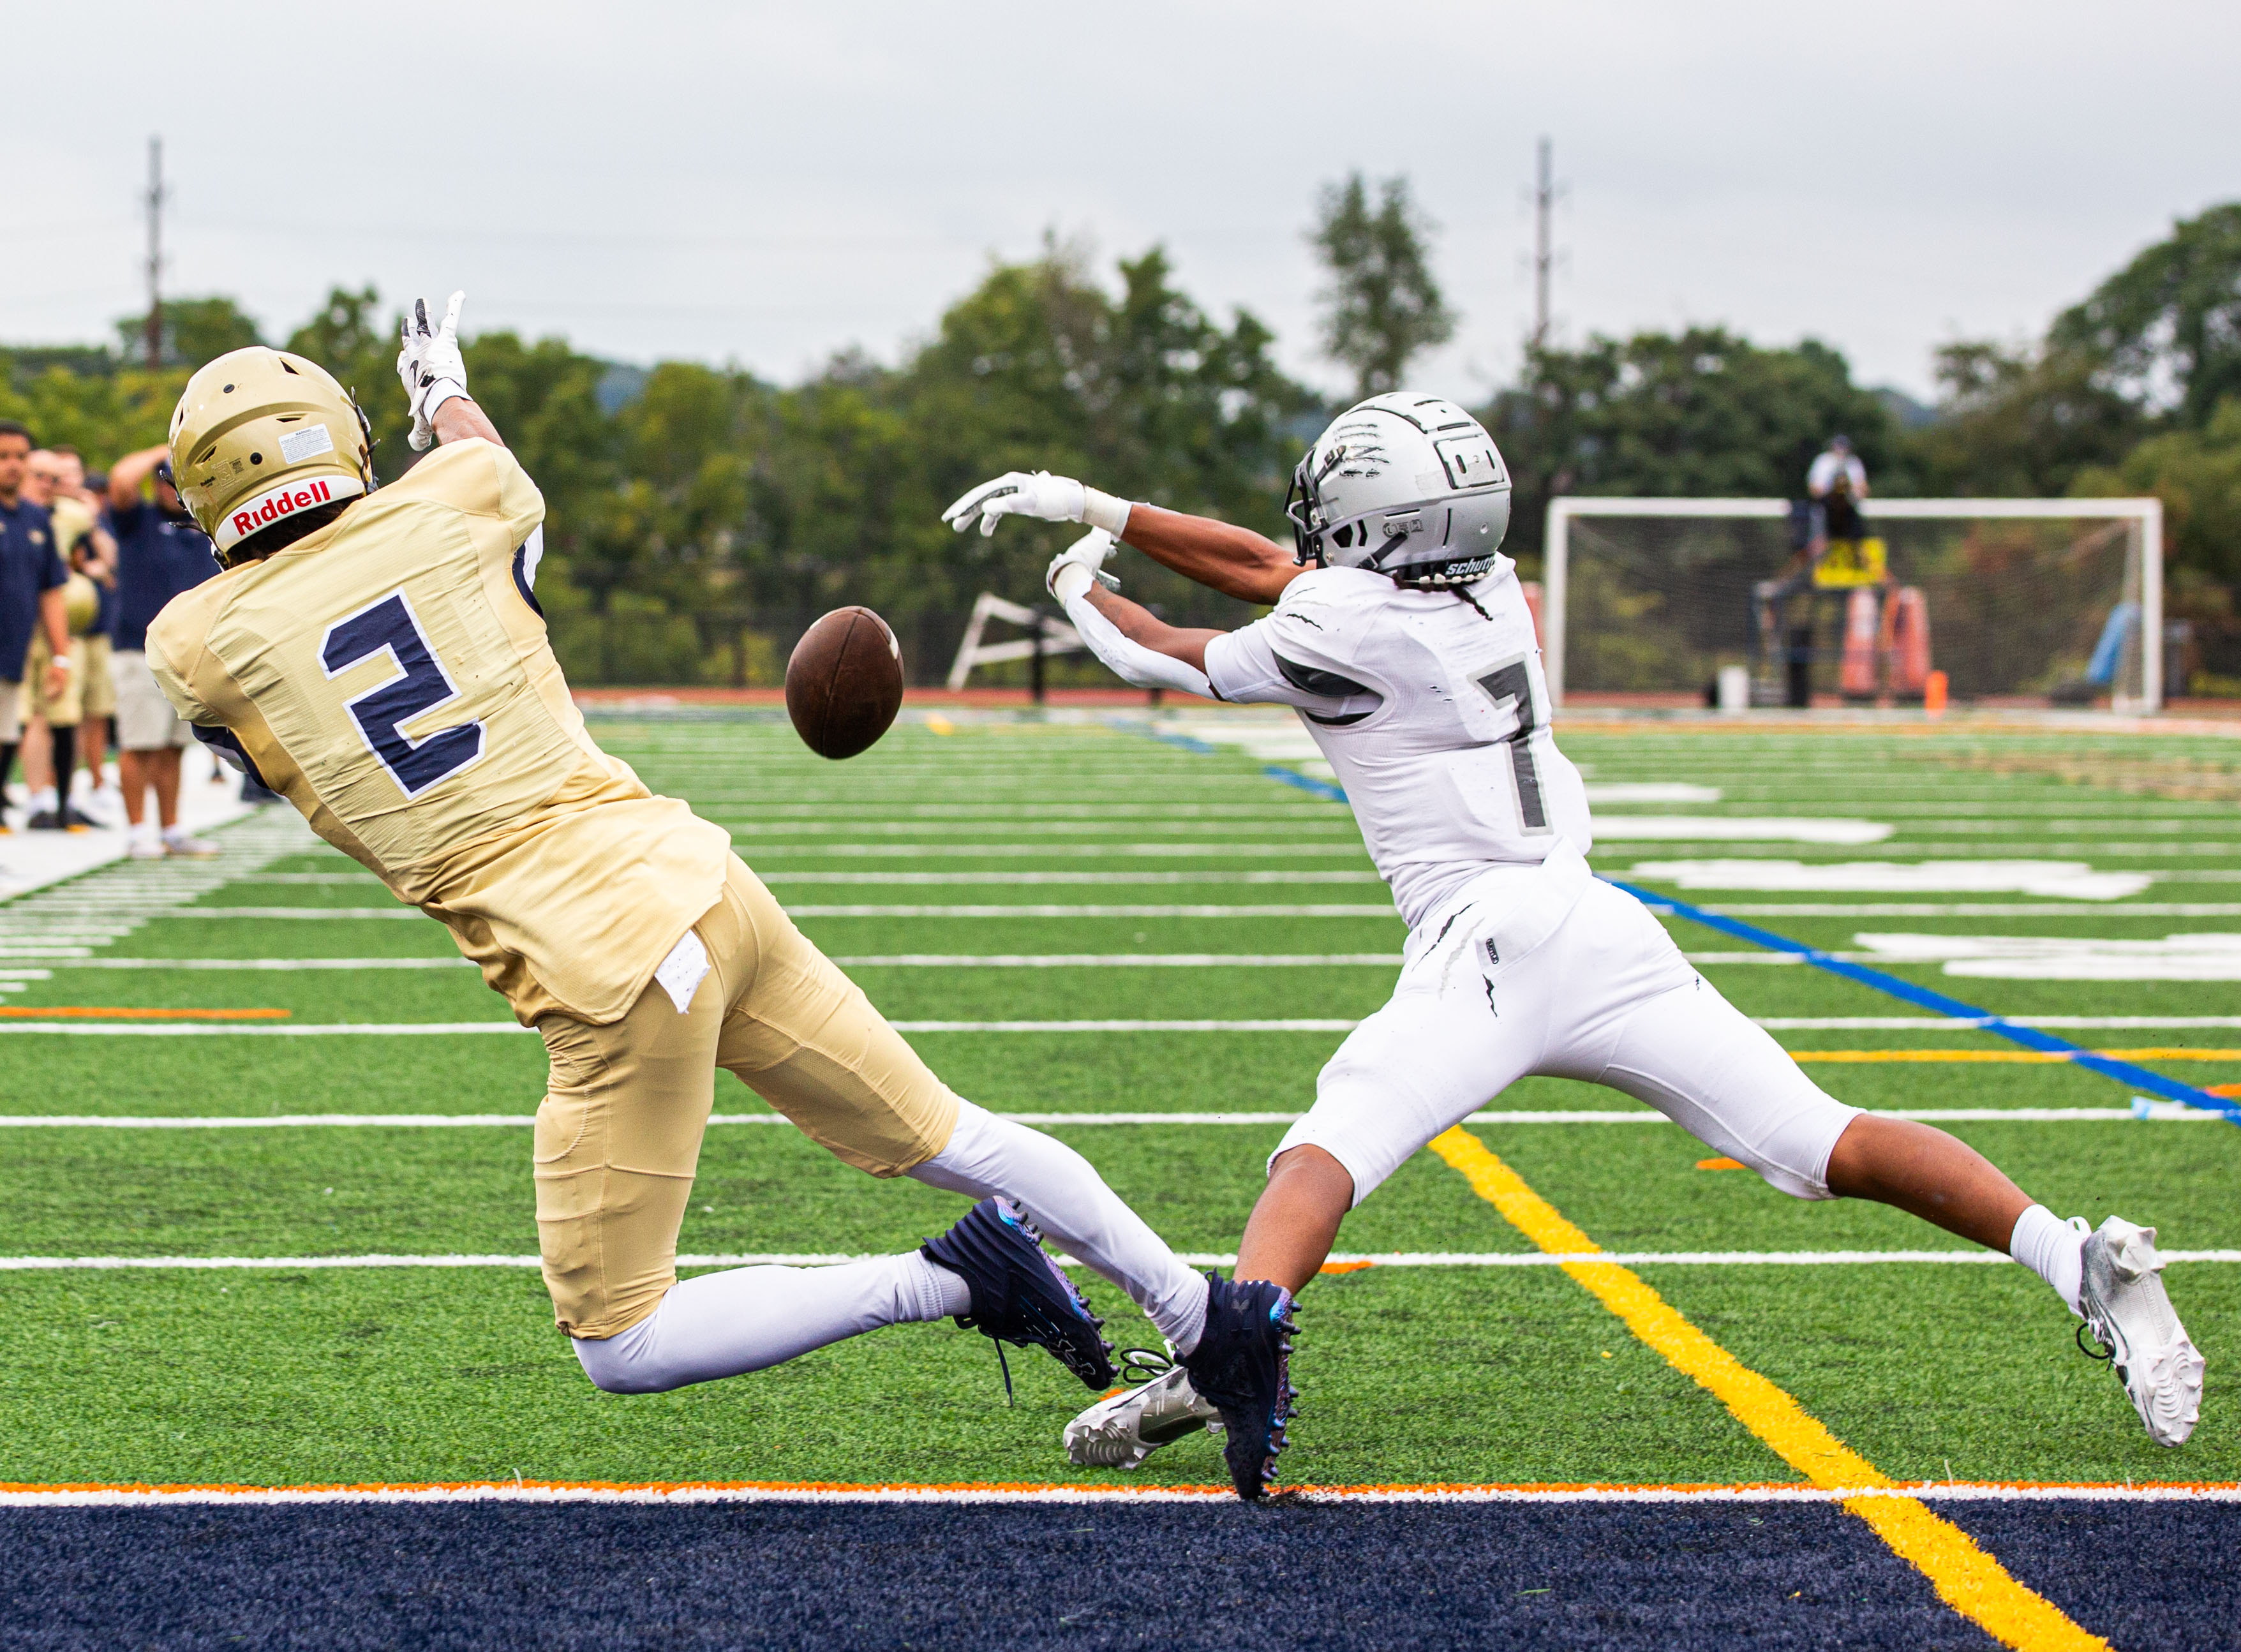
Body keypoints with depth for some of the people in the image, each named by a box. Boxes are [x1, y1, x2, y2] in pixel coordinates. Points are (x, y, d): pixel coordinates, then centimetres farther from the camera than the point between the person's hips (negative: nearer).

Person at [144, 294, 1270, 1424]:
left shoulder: (200, 647, -1)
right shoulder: (443, 511, 5)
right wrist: (442, 389, 54)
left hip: (604, 978, -5)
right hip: (698, 883, 5)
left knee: (619, 1350, 6)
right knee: (939, 1136, 22)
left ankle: (946, 1283, -6)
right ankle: (1203, 1319, 26)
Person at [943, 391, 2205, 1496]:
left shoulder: (1347, 628, -2)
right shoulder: (1490, 588, 17)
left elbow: (1162, 658, 15)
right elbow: (1278, 570, 29)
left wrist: (1084, 586, 35)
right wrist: (1101, 509, 32)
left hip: (1488, 940, -6)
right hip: (1608, 935, 6)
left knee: (1324, 1160, -11)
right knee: (1830, 1148, 2)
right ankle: (2085, 1265, -11)